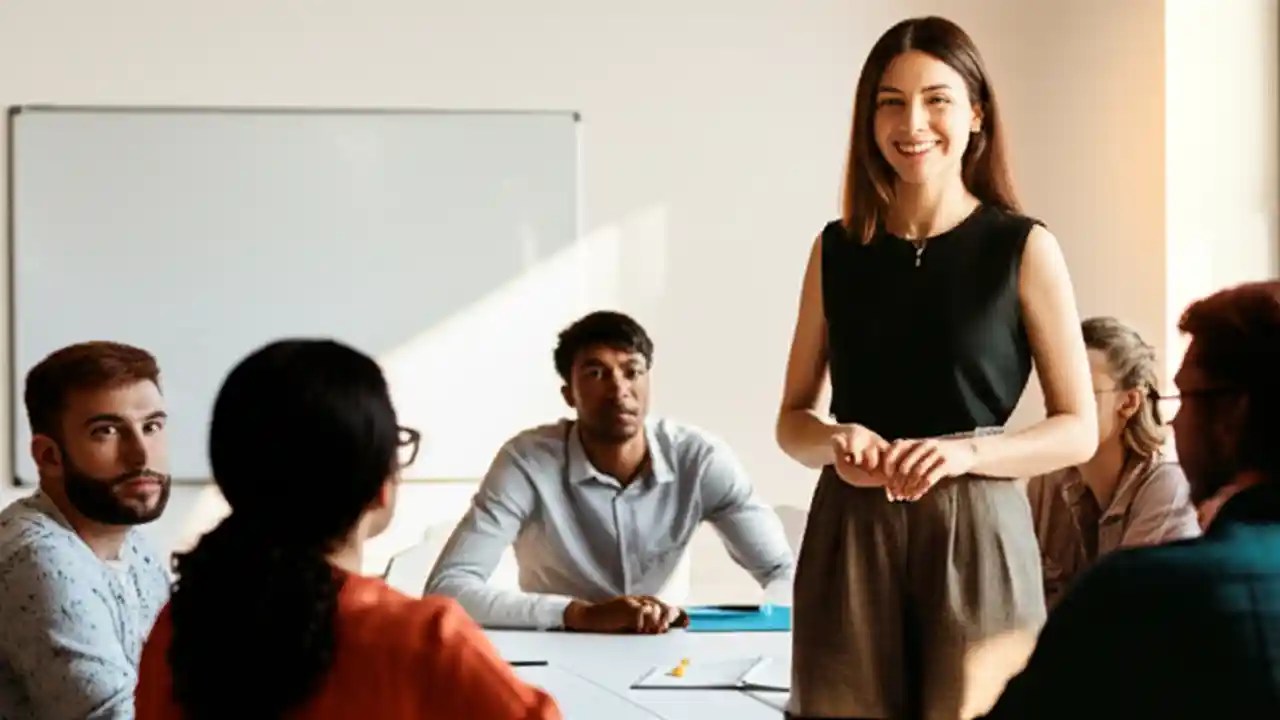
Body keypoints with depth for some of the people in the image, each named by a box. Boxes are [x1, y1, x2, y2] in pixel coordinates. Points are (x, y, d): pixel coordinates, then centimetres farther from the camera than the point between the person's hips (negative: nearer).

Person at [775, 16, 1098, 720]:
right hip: (850, 535, 2)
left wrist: (966, 452, -17)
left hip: (973, 533, -2)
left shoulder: (1023, 249, -2)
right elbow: (793, 419, 13)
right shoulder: (838, 248, 7)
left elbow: (1079, 430, -1)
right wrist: (835, 441, -10)